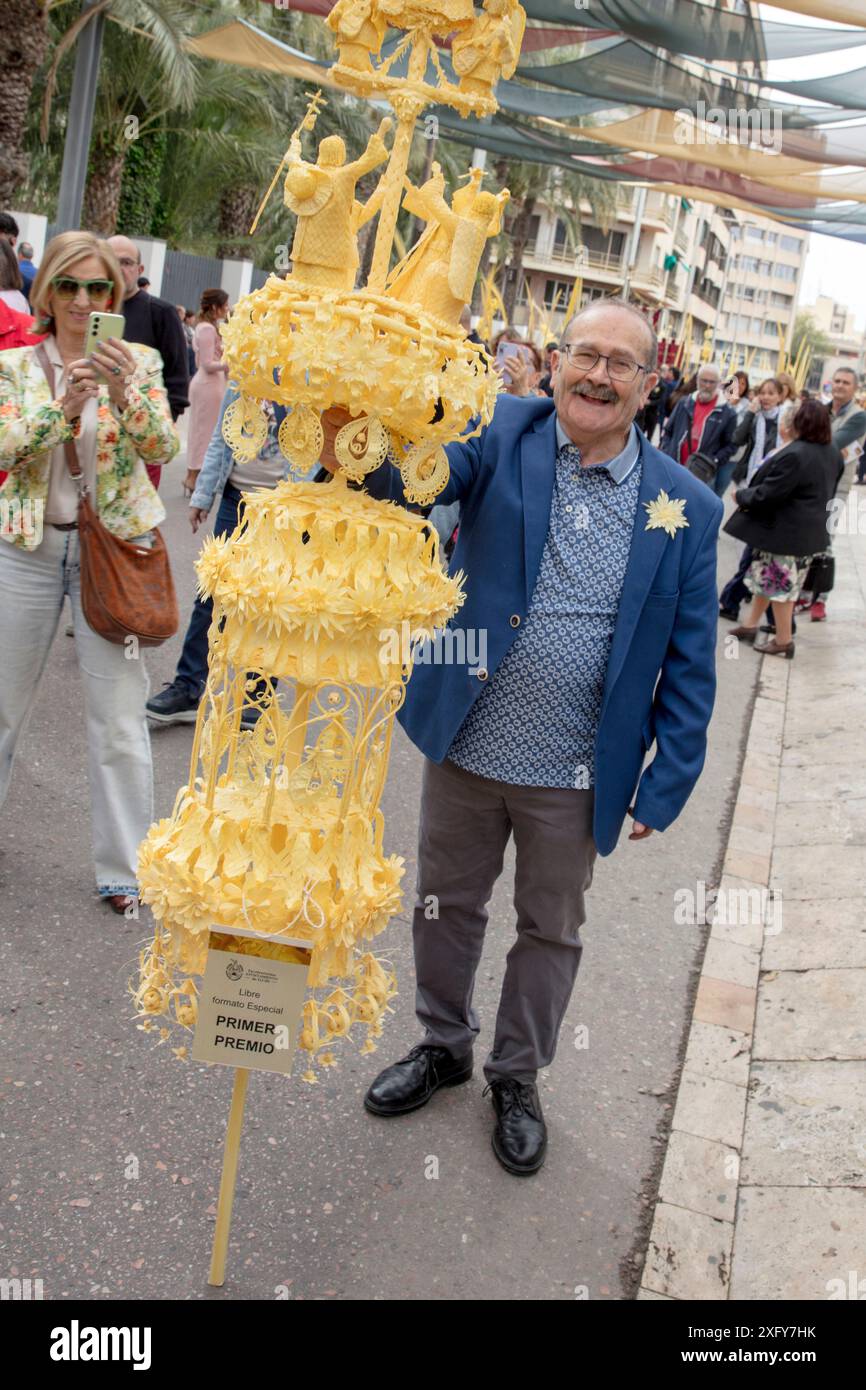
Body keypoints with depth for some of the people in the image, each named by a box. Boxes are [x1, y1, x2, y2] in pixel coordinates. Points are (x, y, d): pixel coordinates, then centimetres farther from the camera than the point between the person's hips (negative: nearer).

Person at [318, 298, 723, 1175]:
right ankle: (443, 1046, 47)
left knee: (550, 932, 18)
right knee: (446, 907, 20)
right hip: (465, 746, 1)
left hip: (576, 776, 0)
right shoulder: (504, 434, -7)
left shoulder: (685, 508, -7)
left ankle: (517, 1077, 43)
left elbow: (688, 664, -2)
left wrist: (665, 787, -4)